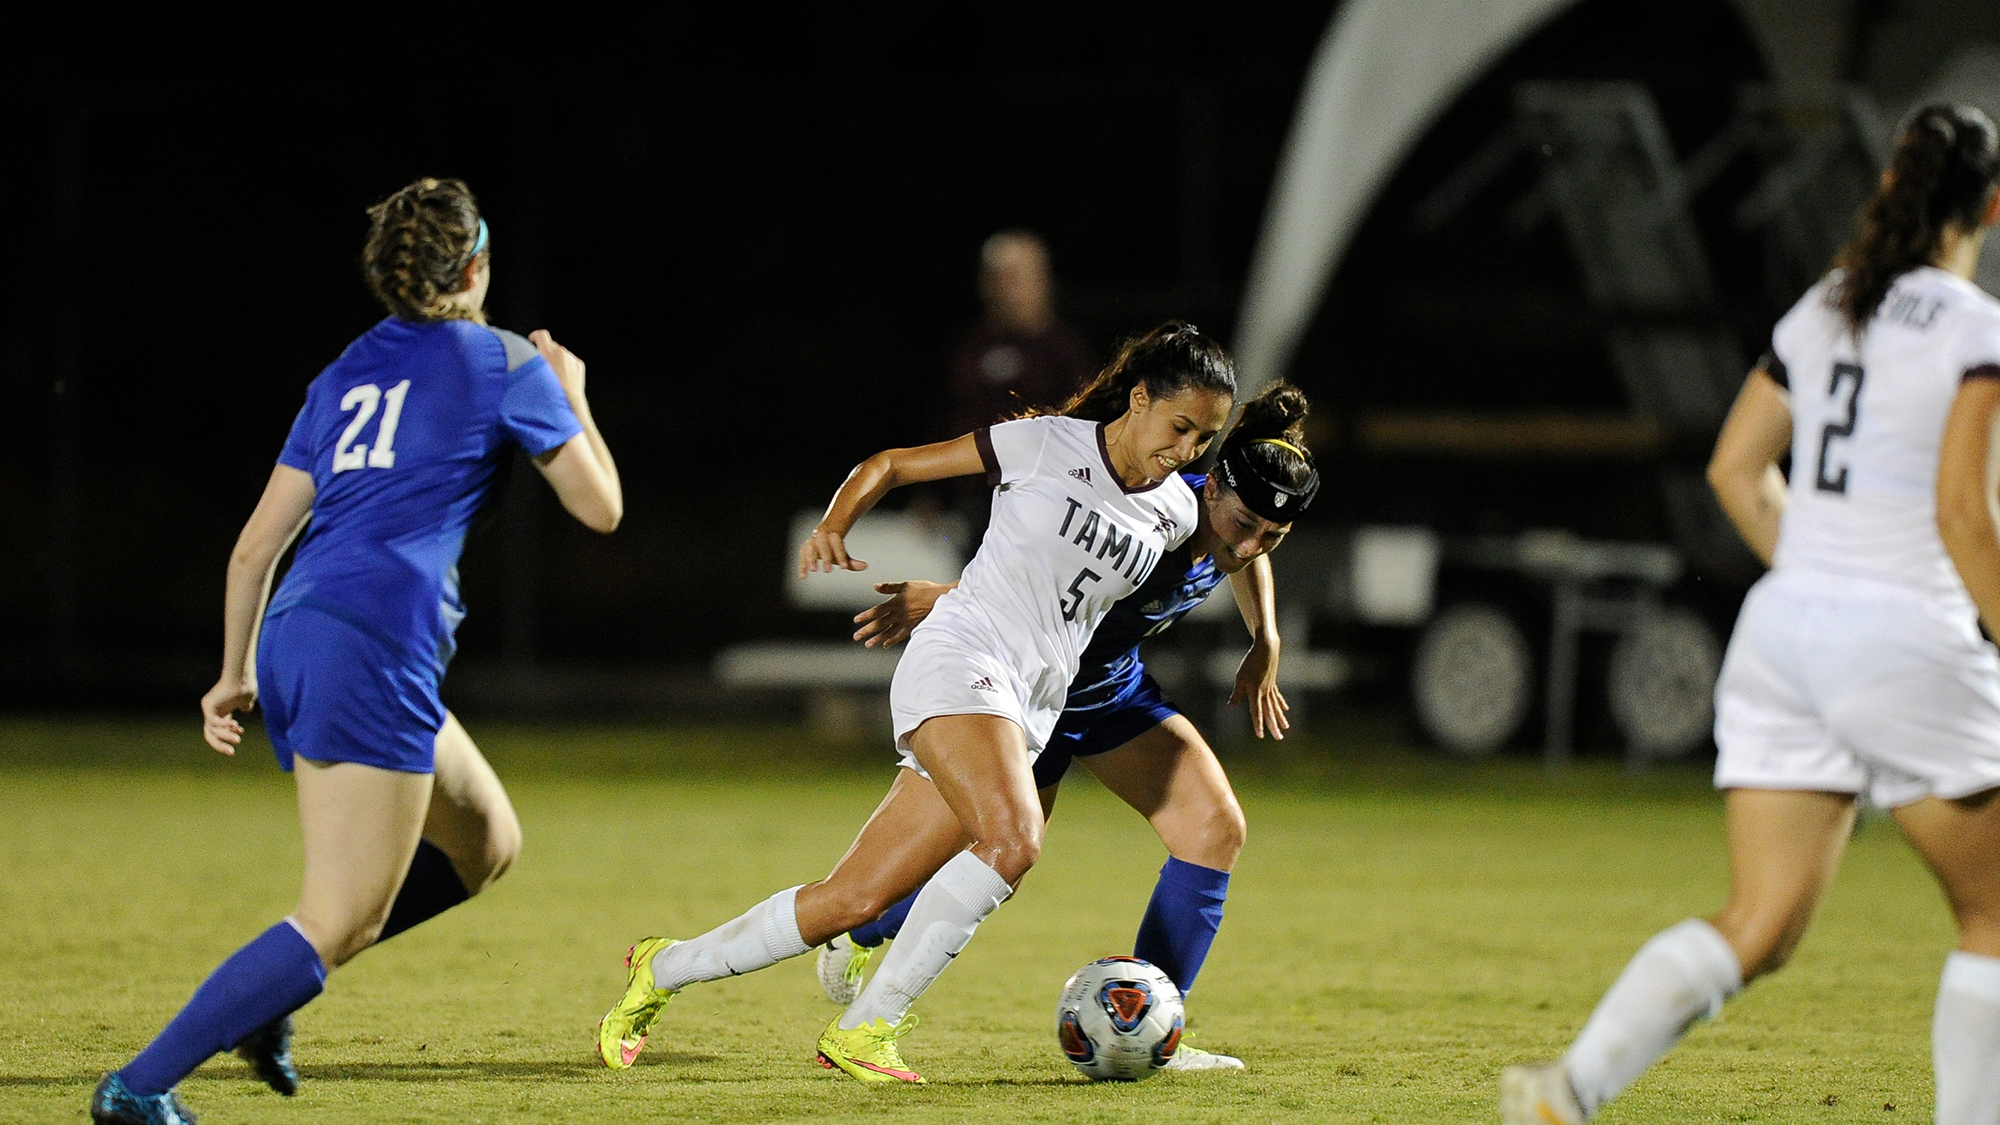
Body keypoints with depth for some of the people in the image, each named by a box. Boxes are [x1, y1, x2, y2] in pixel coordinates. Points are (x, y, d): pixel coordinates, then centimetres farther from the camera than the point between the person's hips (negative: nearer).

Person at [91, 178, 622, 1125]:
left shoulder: (345, 373, 21)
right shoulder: (504, 364, 4)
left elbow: (255, 545, 20)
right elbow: (600, 507, 11)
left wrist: (236, 675, 28)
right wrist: (571, 397, 26)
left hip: (292, 645, 8)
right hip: (377, 655, -8)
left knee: (484, 841, 21)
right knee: (336, 926, -8)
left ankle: (264, 990, 8)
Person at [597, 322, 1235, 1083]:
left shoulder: (1175, 514, 11)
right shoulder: (1046, 444, -3)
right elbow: (888, 465, 3)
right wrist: (833, 525, -12)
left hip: (1028, 717, 6)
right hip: (962, 657, -6)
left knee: (853, 903, 0)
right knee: (1013, 839, -32)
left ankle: (663, 969, 18)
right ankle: (865, 1027, -23)